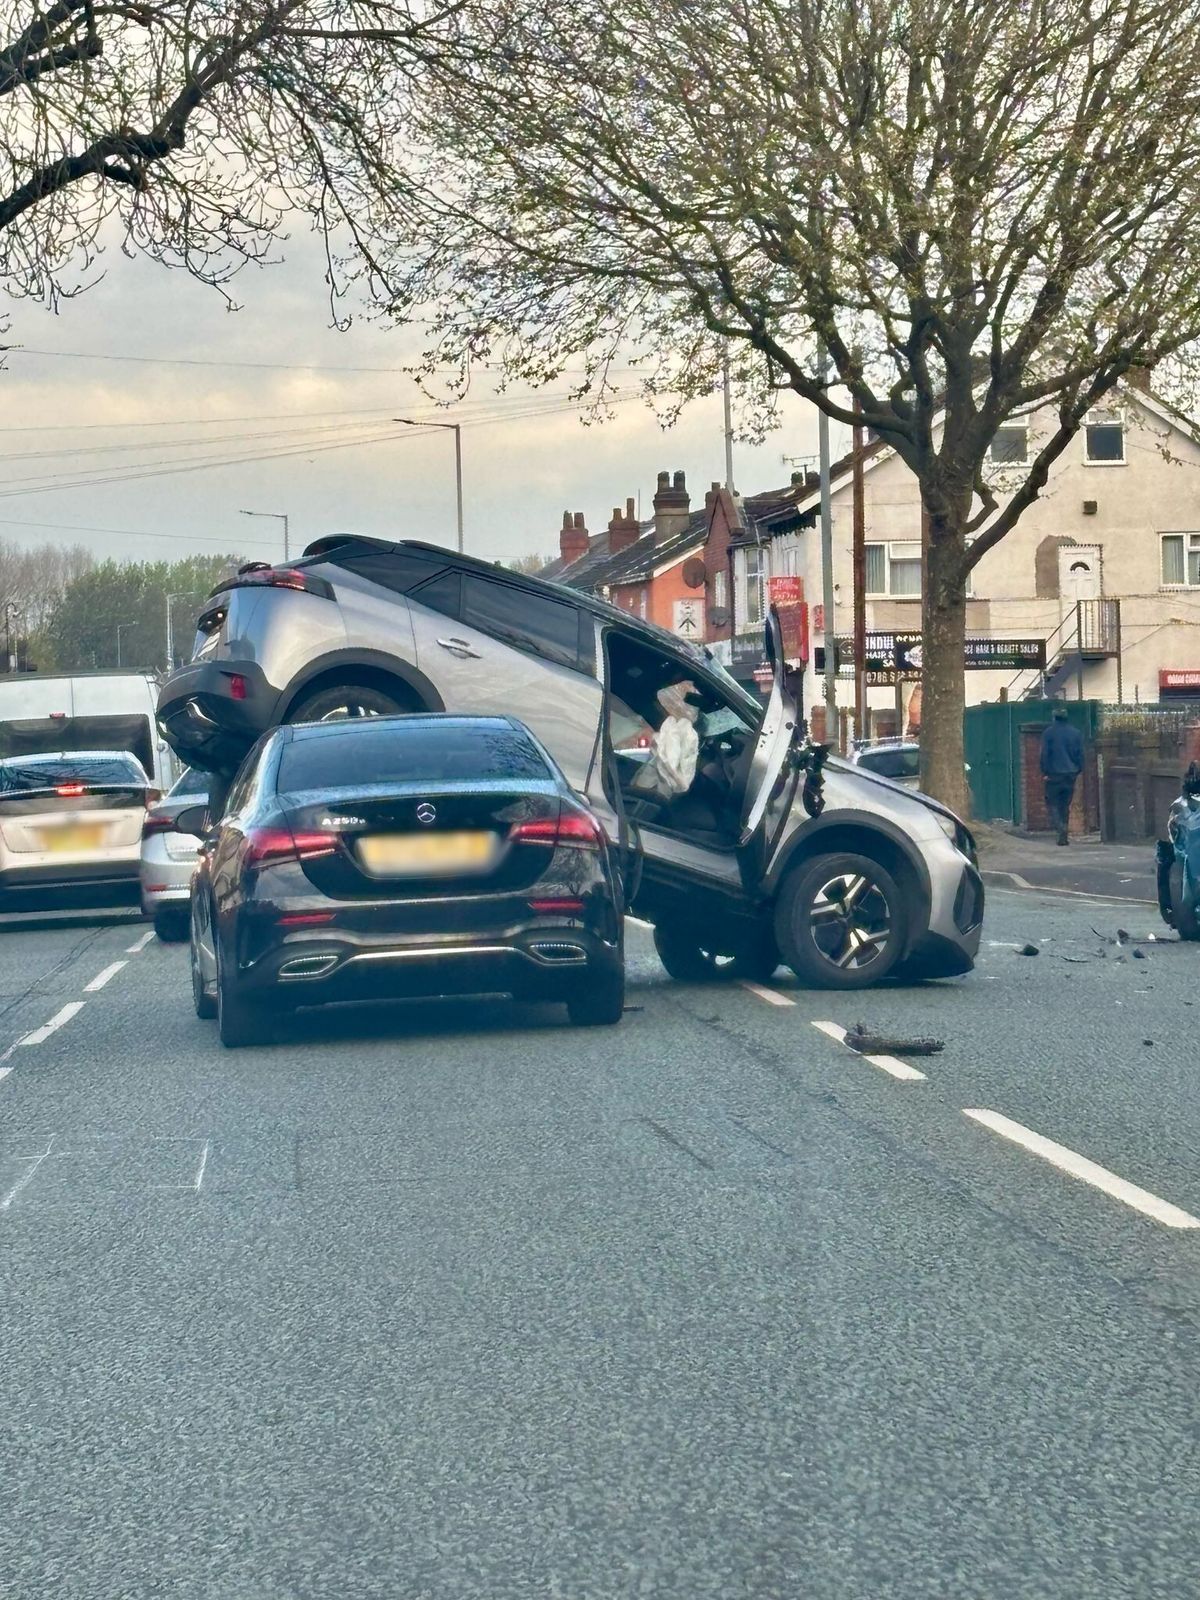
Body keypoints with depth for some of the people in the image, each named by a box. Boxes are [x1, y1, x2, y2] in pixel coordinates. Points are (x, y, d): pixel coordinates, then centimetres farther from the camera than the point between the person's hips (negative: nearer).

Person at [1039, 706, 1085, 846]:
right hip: (1071, 774, 4)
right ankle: (1063, 836, 9)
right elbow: (1080, 754, 6)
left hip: (1054, 775, -4)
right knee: (1065, 806, 11)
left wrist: (1045, 772, -1)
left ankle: (1060, 827, -20)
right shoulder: (1076, 733, 4)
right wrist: (1078, 771, 14)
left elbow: (1044, 754, -8)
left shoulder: (1049, 733, -7)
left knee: (1052, 803, 4)